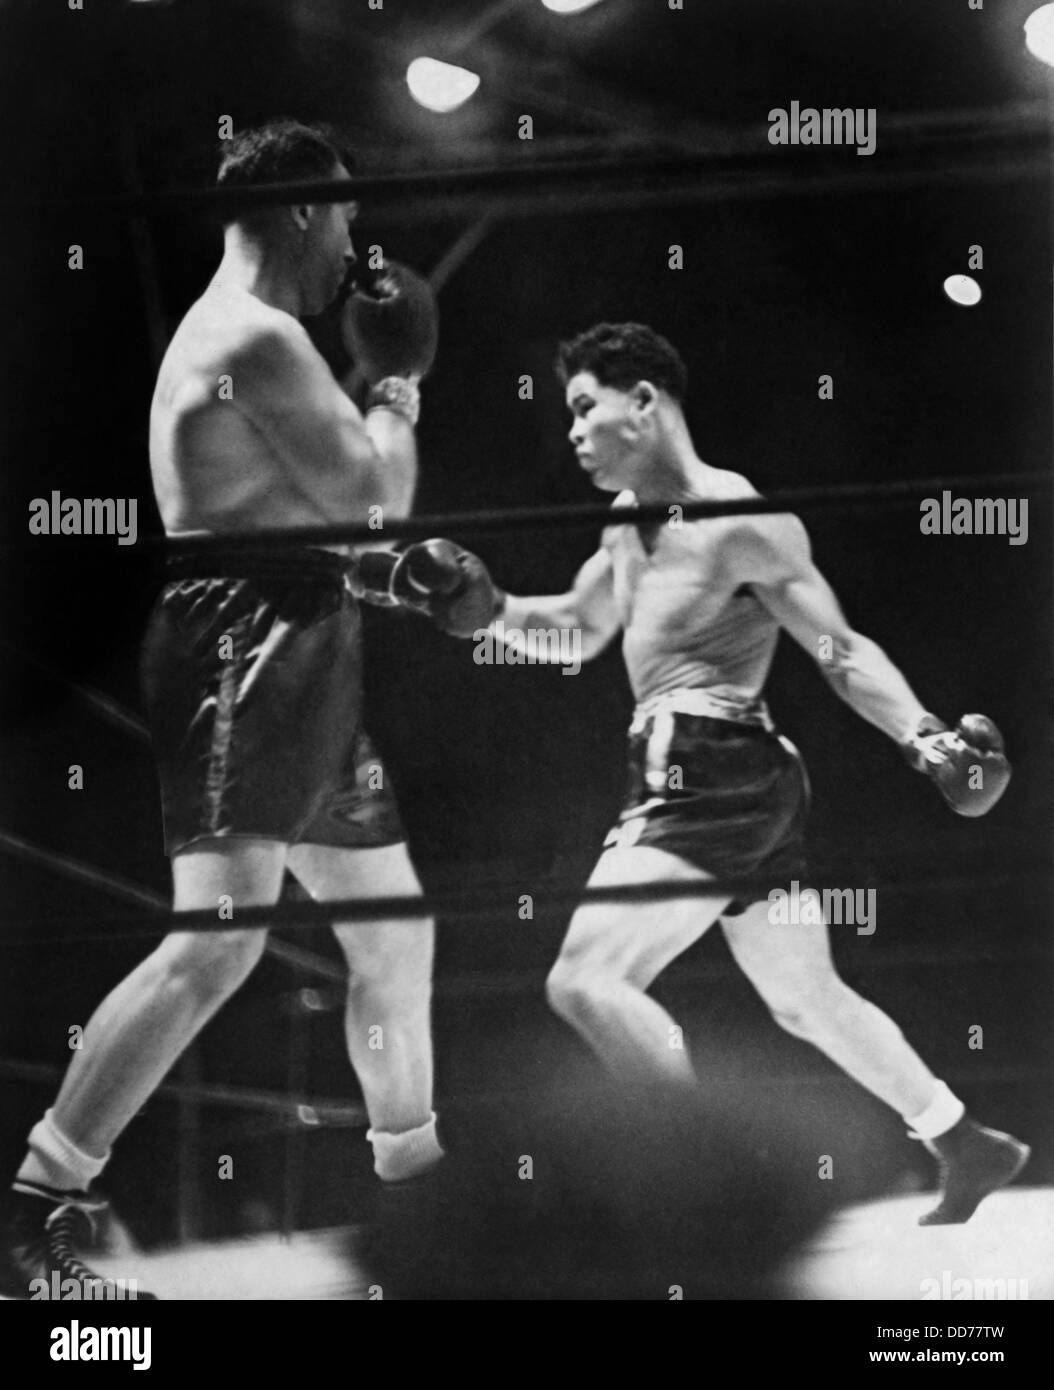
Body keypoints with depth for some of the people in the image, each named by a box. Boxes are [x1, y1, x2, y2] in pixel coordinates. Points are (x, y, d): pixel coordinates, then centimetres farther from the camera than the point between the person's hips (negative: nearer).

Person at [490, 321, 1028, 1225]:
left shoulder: (736, 521, -14)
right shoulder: (630, 516, 12)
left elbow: (841, 650, -15)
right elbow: (577, 632, 24)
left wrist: (925, 737, -29)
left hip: (716, 782, -10)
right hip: (742, 782, 10)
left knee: (585, 982, -14)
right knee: (809, 999, 20)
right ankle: (971, 1148, 33)